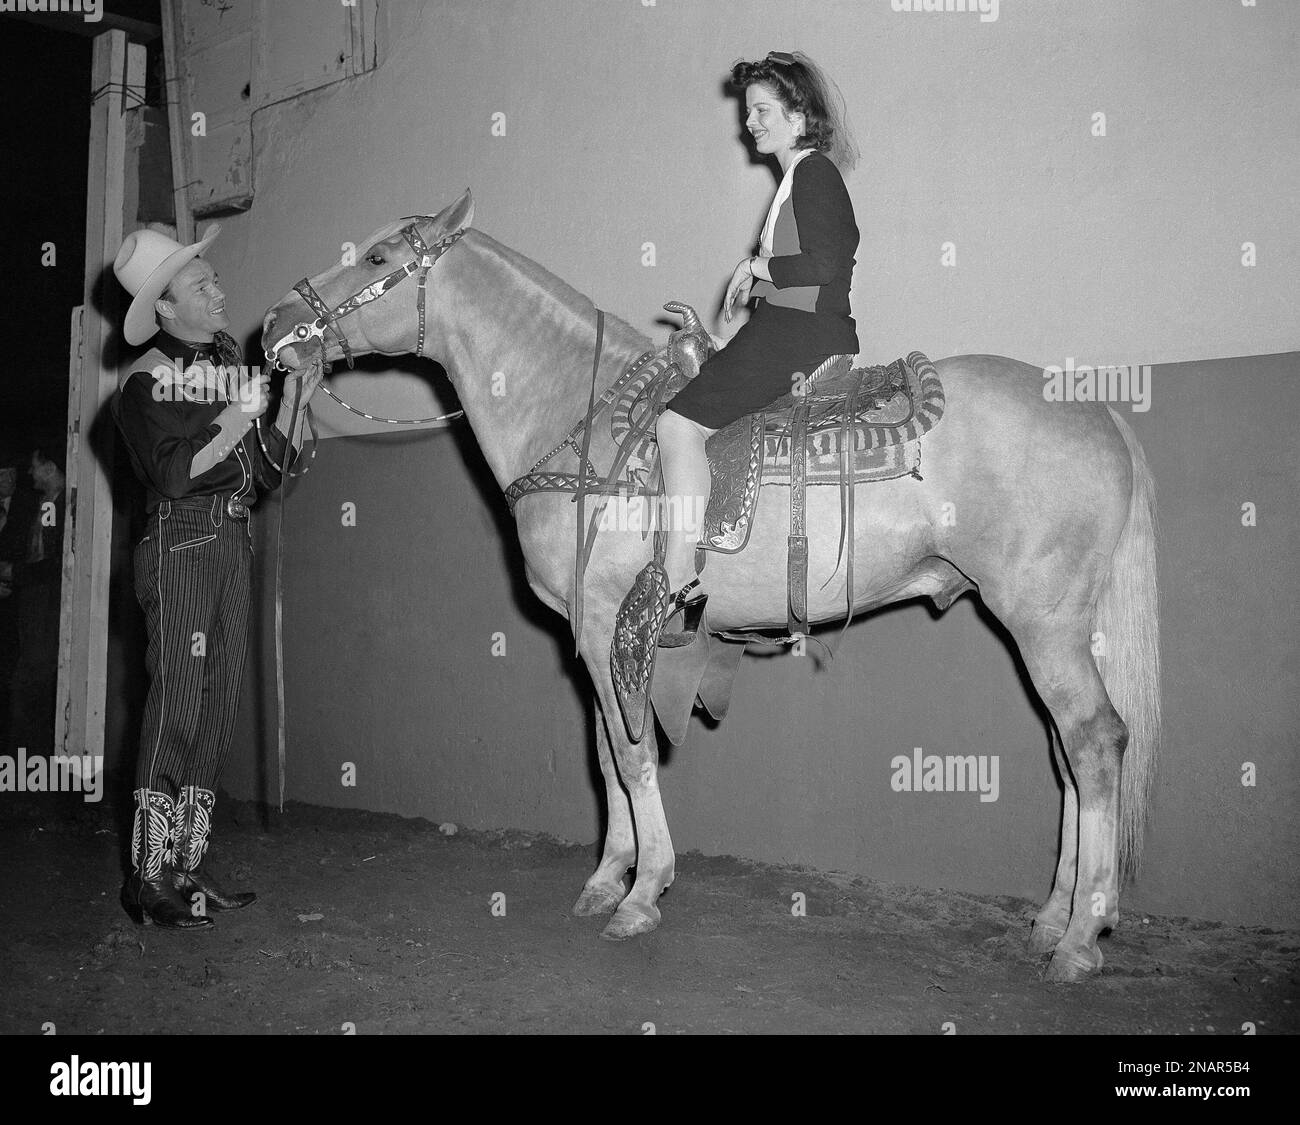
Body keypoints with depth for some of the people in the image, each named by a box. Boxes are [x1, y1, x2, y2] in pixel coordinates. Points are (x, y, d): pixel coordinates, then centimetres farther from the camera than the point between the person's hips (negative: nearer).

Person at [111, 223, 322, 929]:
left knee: (220, 705, 5)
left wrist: (294, 399, 6)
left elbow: (269, 472, 14)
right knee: (178, 700, -9)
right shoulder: (145, 381, -3)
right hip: (180, 544, -7)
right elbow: (174, 475, -13)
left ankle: (188, 865, 13)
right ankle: (148, 876, 0)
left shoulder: (231, 363, 15)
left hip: (234, 541, 7)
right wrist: (238, 418, -14)